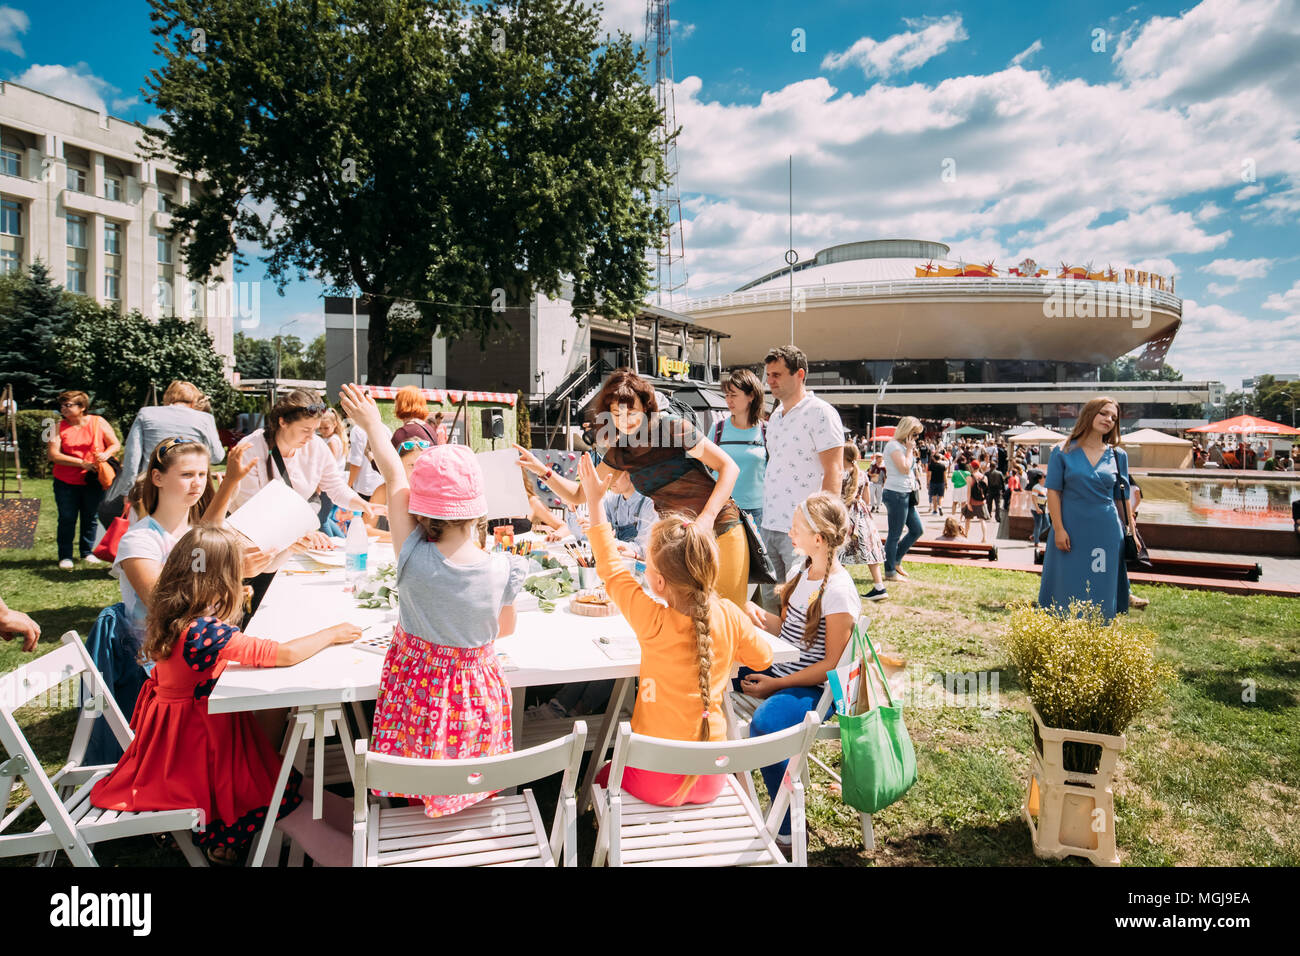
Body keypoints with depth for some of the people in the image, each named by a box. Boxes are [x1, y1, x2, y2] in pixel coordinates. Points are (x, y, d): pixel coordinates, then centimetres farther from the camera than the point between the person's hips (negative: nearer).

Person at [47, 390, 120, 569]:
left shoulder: (98, 423, 0)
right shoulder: (59, 427, -1)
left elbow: (115, 444, 4)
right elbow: (52, 455, -9)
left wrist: (106, 454, -19)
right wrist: (82, 463, -17)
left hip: (93, 482, 1)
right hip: (66, 483, 0)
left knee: (90, 518, 10)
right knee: (67, 519, 1)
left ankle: (87, 553, 25)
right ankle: (65, 556, 11)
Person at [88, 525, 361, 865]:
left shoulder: (175, 619, -4)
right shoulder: (207, 633, -31)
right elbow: (285, 654, -31)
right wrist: (331, 634, -17)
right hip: (202, 744, -9)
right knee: (278, 796, -3)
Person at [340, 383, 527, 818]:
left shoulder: (415, 561, -24)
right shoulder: (501, 569, -19)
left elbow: (395, 483, -11)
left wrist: (373, 425, 3)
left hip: (419, 696, -1)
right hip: (477, 697, 1)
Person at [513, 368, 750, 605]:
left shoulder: (673, 428, -14)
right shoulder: (619, 453, 2)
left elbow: (729, 467, -11)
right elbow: (578, 495, 9)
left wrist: (706, 518, -21)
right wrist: (542, 470, -6)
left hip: (718, 529, -4)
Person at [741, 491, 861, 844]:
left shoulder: (838, 591, -20)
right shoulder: (800, 571, 6)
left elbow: (831, 664, -17)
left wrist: (777, 684, -19)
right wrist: (755, 613, -2)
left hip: (813, 688, -9)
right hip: (779, 669, 9)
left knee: (764, 724, -34)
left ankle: (787, 825, -13)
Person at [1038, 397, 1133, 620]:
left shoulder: (1118, 455, 7)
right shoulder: (1063, 452, 0)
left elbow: (1123, 497, 10)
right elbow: (1053, 491, -3)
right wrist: (1058, 529, -10)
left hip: (1106, 533, 2)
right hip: (1071, 530, -2)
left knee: (1101, 592, 7)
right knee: (1067, 590, 4)